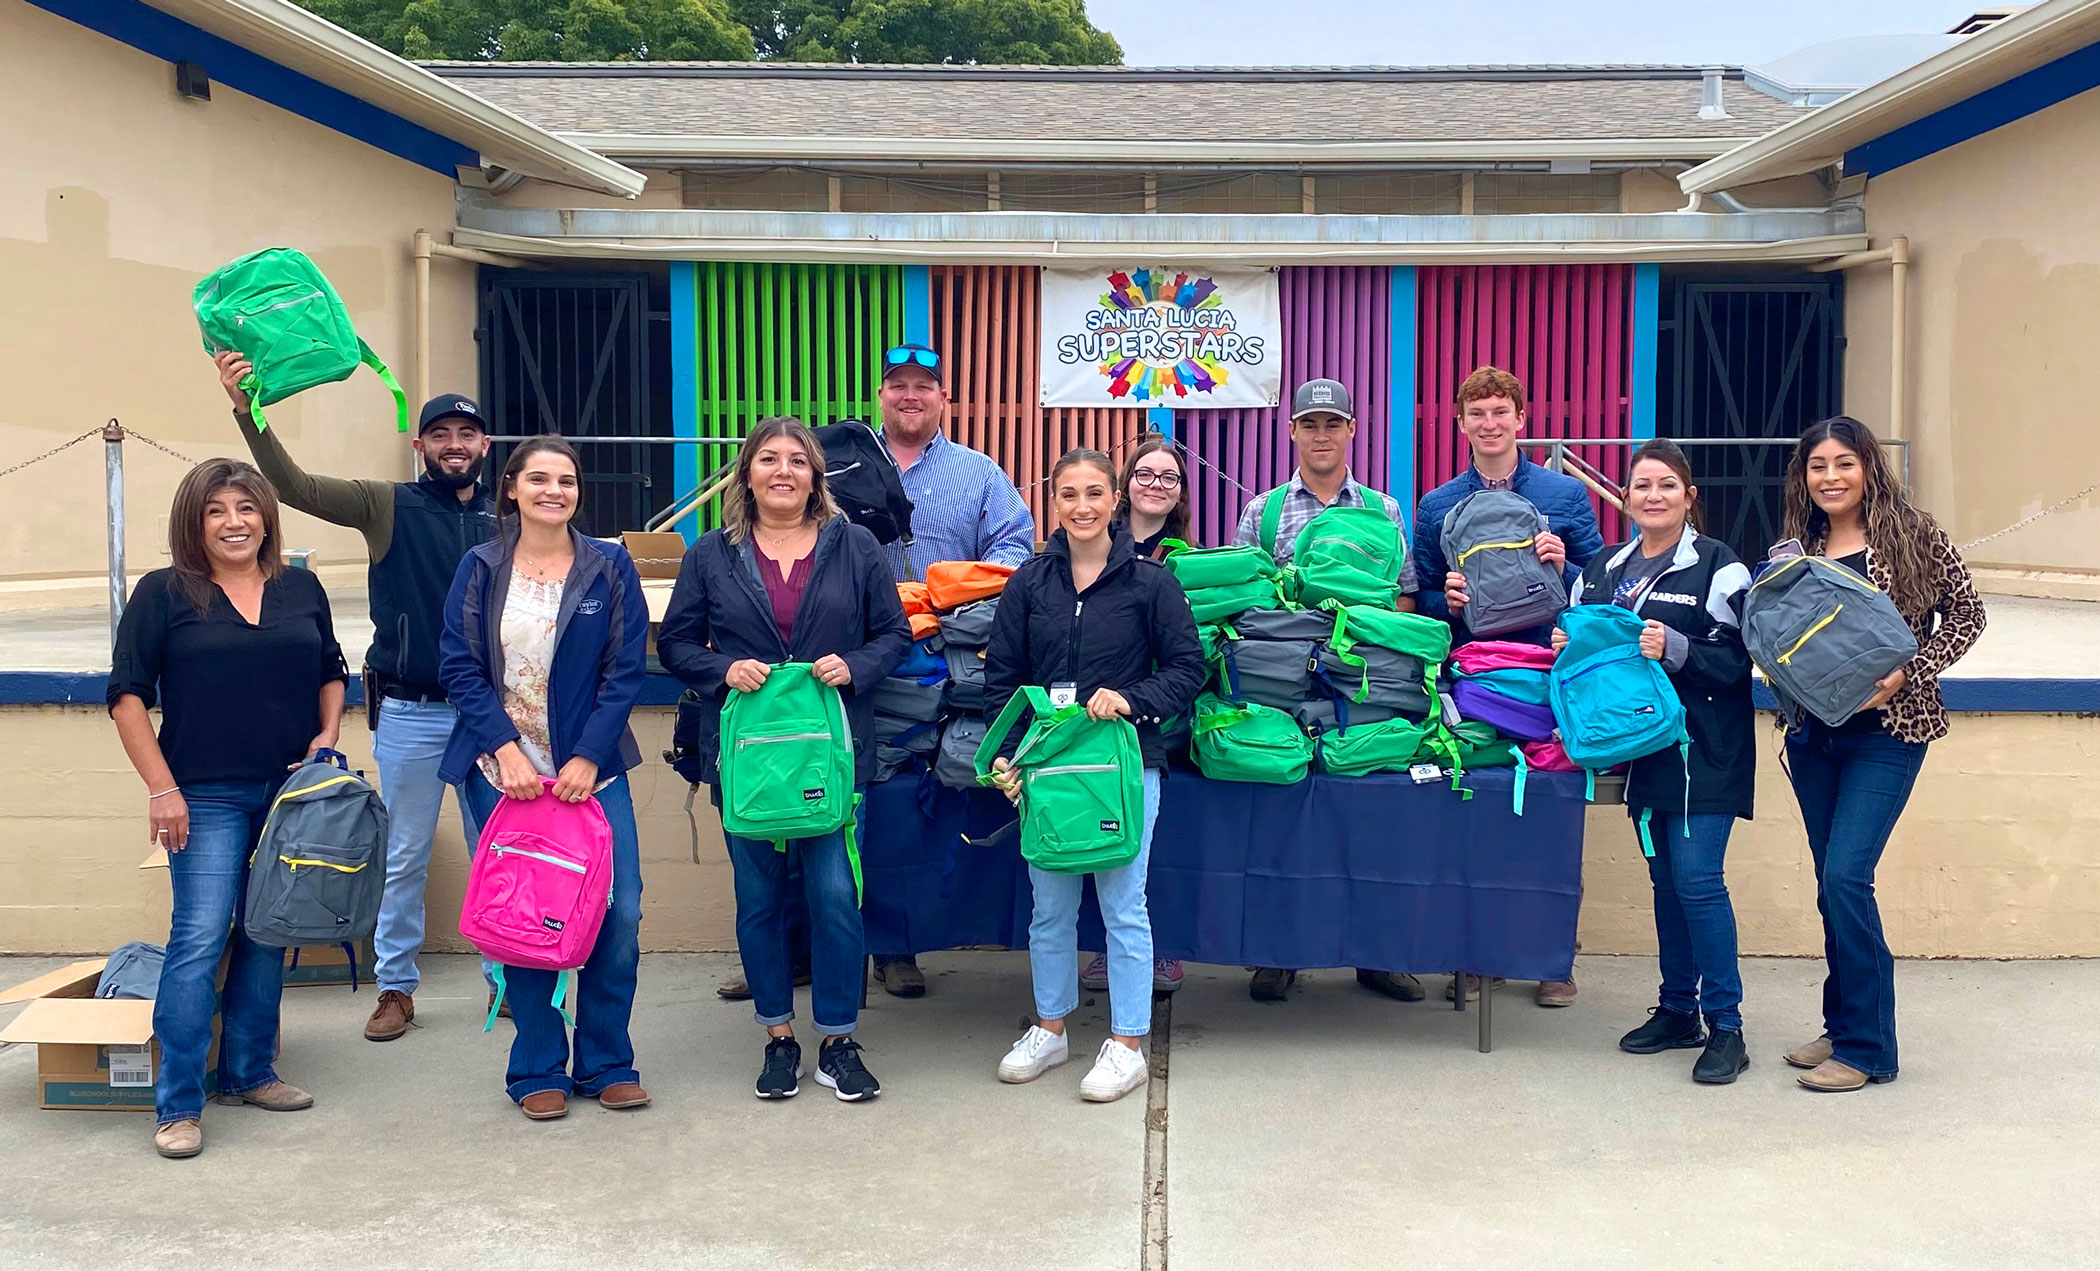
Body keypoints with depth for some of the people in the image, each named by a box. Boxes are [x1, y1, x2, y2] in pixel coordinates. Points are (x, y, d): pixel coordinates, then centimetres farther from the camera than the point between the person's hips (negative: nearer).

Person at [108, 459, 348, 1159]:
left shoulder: (302, 589, 9)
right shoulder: (164, 594, -1)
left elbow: (331, 673, 20)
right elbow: (127, 695, -3)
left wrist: (326, 737, 3)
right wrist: (161, 787, -10)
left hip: (293, 791, 4)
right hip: (206, 798, -4)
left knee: (267, 936, 11)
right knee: (199, 938, -8)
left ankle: (249, 1073, 25)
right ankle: (177, 1104, 0)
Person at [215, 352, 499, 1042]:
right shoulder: (390, 507, -1)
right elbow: (294, 486, -12)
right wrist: (247, 409, -24)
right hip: (411, 713, -1)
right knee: (403, 858, 9)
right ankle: (396, 987, 23)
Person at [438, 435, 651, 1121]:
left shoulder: (610, 567, 3)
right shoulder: (480, 568, 4)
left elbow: (626, 670, -2)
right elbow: (460, 667, -1)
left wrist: (588, 757, -11)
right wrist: (506, 748, -12)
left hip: (591, 768, 0)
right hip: (503, 771, 0)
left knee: (618, 915, -3)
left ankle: (606, 1063, 15)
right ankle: (538, 1069, 18)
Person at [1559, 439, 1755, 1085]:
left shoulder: (1719, 567, -6)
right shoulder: (1602, 568, 12)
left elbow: (1735, 660, -11)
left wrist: (1673, 649, -24)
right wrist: (1566, 643, 0)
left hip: (1704, 752, -6)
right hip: (1642, 747, 6)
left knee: (1697, 878, -10)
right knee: (1665, 879, 13)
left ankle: (1725, 1025, 0)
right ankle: (1678, 1011, 23)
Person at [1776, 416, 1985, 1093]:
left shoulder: (1914, 534, -4)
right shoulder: (1796, 552, 8)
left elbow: (1966, 613, -1)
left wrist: (1908, 672, -14)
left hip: (1887, 734, -5)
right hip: (1814, 734, 5)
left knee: (1845, 877, -12)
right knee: (1834, 884, 11)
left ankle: (1866, 1048, 0)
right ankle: (1844, 1029, 24)